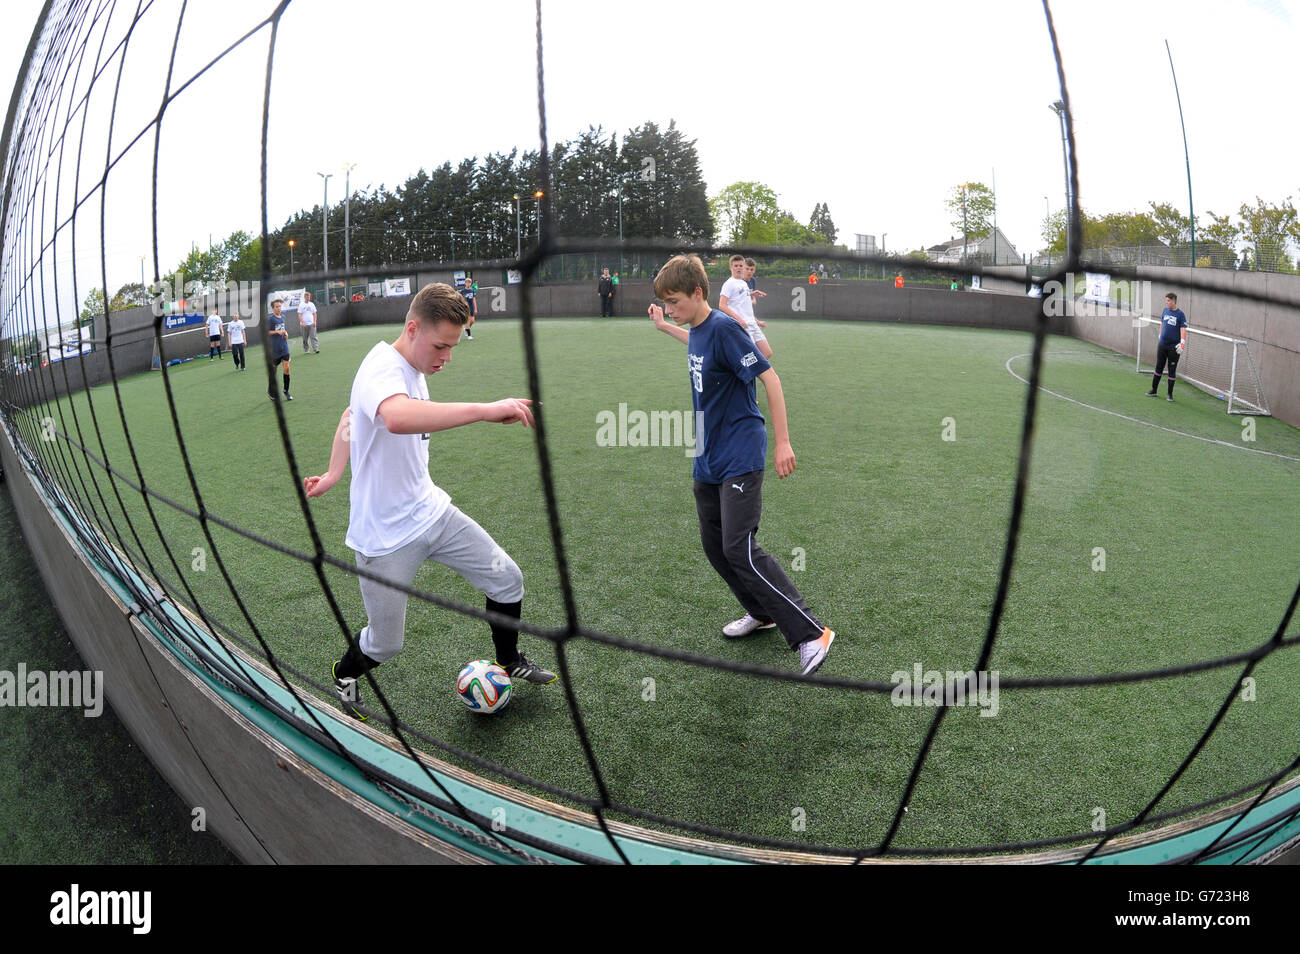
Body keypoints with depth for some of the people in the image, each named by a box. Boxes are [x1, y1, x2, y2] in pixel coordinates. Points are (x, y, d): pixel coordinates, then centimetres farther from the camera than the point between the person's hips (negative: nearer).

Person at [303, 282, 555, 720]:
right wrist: (485, 410, -51)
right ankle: (344, 676, 42)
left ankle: (509, 661, 33)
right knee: (385, 643, 7)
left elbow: (349, 416, 21)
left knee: (507, 578, 8)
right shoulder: (382, 368, -24)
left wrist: (333, 476, 20)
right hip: (386, 536, -8)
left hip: (431, 511, 8)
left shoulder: (412, 368, 6)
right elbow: (397, 418, -51)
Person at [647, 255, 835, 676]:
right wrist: (665, 327, 40)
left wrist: (783, 441, -20)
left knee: (739, 550, -15)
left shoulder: (723, 328, -17)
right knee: (714, 545, 13)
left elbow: (769, 378, -19)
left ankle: (811, 634, -7)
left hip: (740, 459, -9)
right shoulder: (699, 331, 7)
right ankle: (762, 613, 32)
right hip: (708, 461, 9)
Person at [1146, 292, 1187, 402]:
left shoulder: (1180, 314, -10)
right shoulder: (1165, 310, 5)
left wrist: (1182, 343, -28)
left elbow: (1183, 330, -16)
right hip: (1162, 345, 4)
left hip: (1174, 347, -4)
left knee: (1172, 371, 3)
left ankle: (1170, 394, 11)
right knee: (1158, 368, 10)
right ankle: (1154, 390, 20)